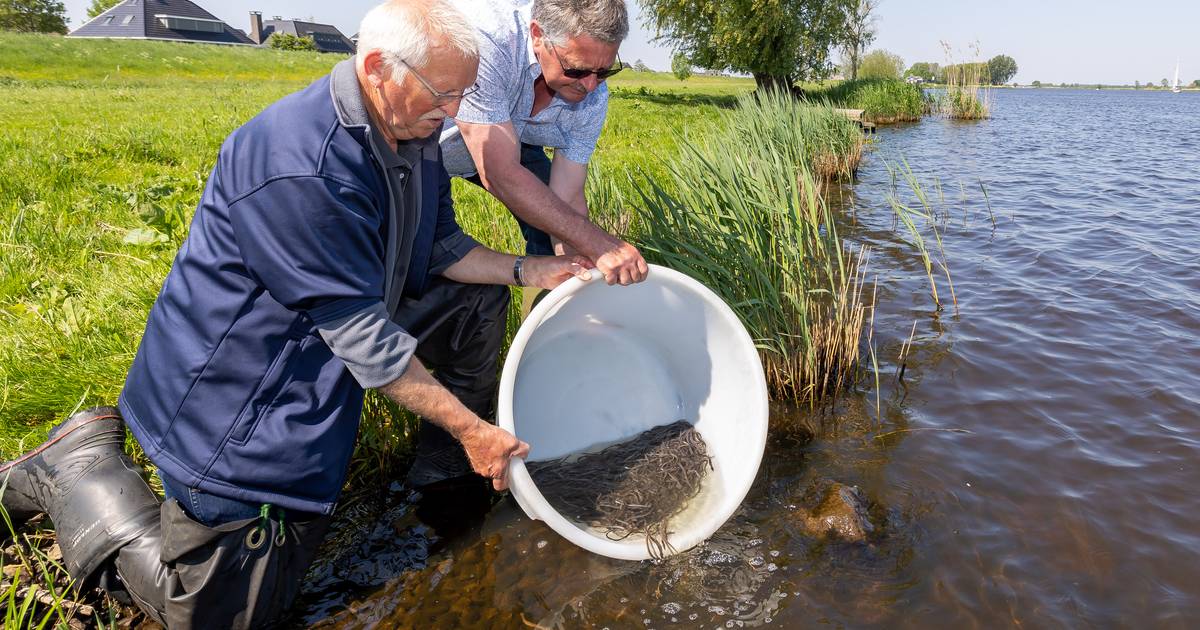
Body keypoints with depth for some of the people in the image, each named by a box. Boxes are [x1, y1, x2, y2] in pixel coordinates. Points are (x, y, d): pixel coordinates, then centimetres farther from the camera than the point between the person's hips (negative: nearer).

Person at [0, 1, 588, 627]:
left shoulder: (412, 131, -2)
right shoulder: (300, 165, -32)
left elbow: (439, 246, 8)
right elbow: (362, 335, -29)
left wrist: (527, 269, -6)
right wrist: (468, 429, -23)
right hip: (236, 395, -9)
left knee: (477, 292, 7)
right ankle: (82, 465, 13)